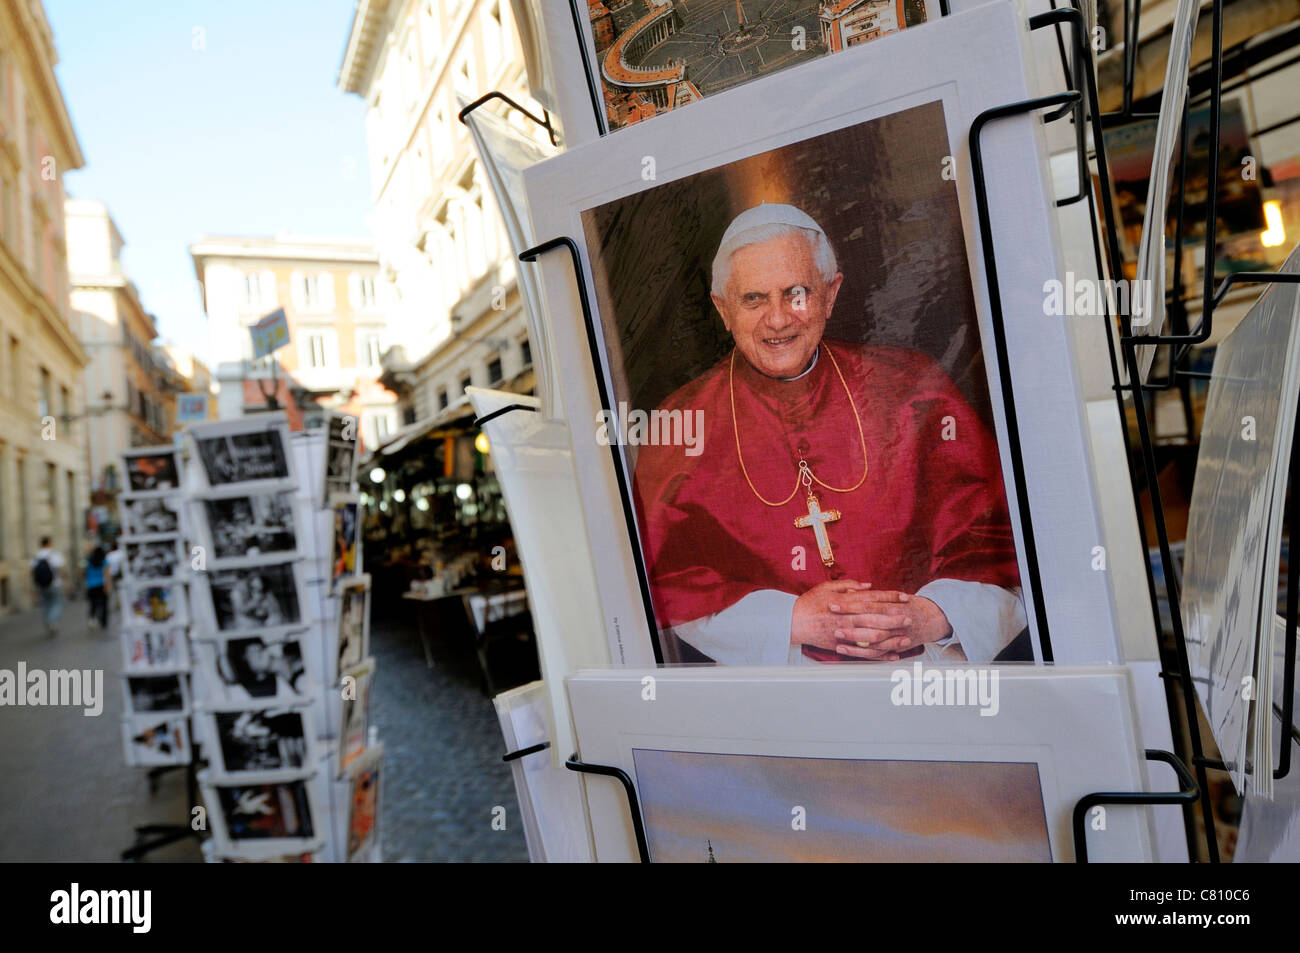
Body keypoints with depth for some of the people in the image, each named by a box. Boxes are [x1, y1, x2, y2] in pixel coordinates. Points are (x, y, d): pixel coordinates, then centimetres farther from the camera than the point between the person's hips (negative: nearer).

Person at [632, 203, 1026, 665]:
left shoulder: (907, 387, 6)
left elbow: (990, 532, 5)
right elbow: (668, 580, -2)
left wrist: (932, 617, -13)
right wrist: (792, 622, -14)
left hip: (930, 661, 2)